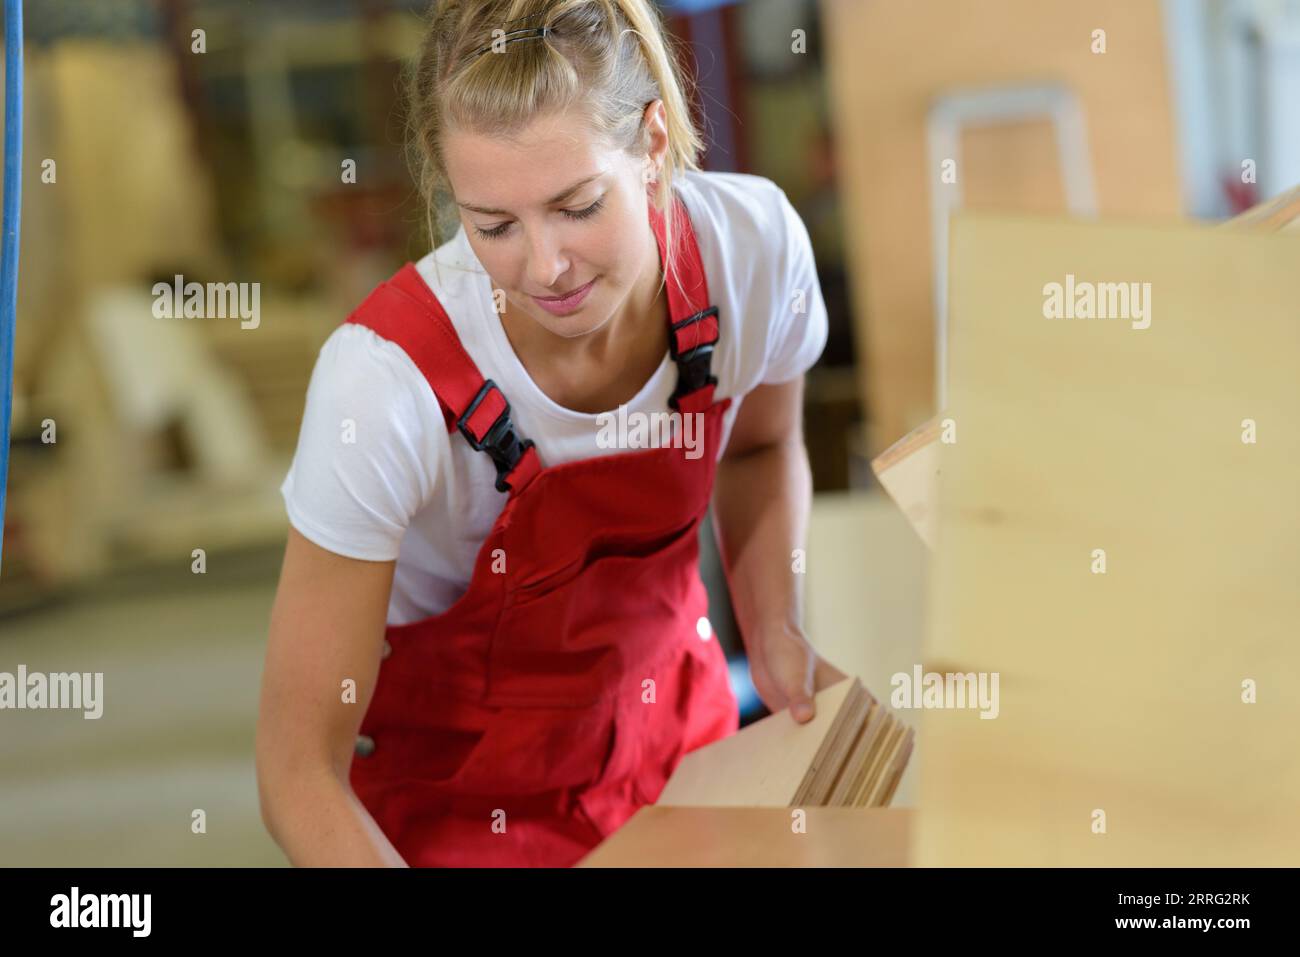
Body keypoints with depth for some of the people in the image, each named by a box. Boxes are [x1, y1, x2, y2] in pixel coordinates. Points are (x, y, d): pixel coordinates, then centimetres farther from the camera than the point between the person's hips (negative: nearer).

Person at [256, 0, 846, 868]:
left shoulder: (755, 243, -23)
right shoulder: (388, 380, -36)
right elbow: (299, 773, -29)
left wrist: (776, 631, -11)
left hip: (666, 717, 4)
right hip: (448, 767, -4)